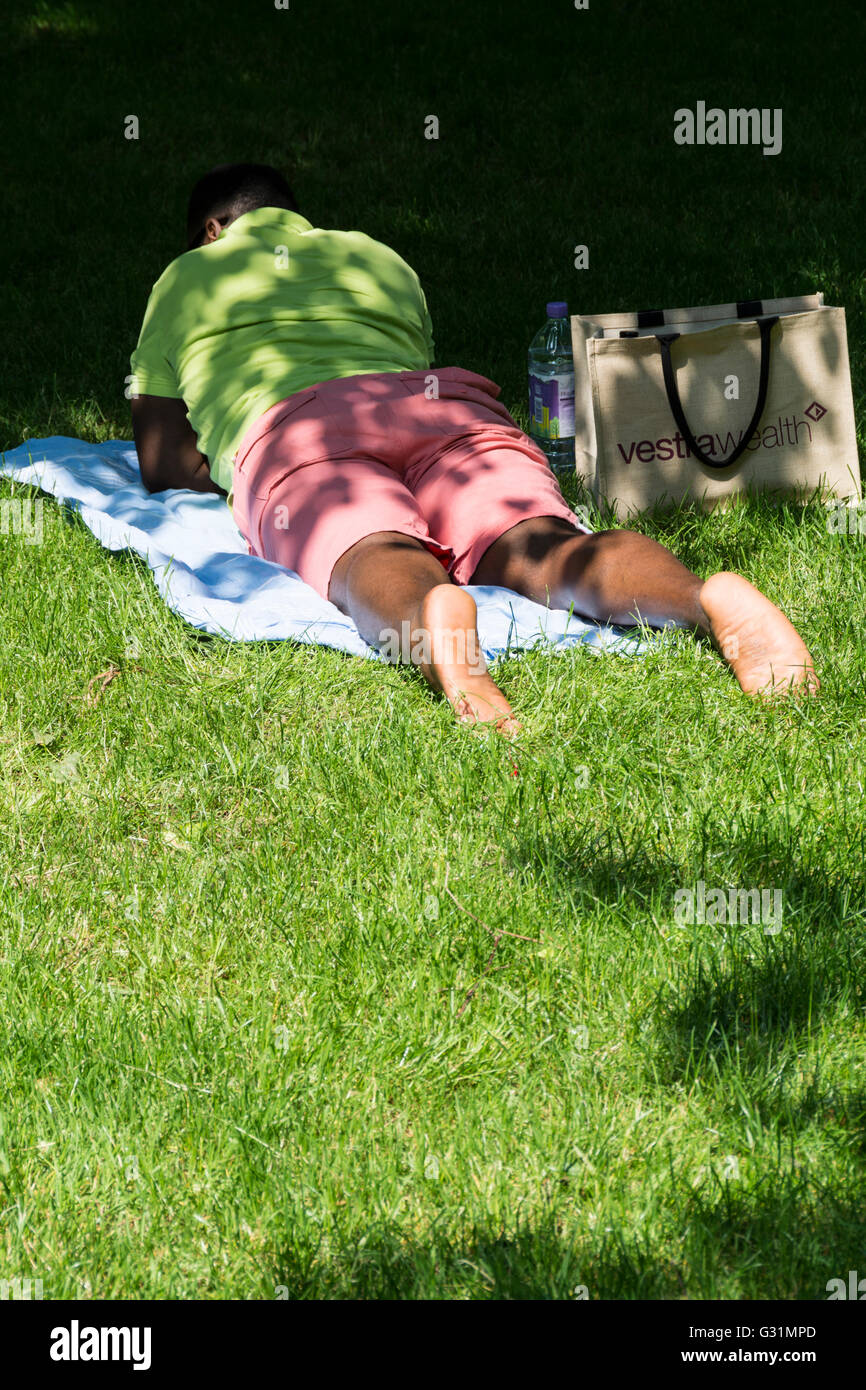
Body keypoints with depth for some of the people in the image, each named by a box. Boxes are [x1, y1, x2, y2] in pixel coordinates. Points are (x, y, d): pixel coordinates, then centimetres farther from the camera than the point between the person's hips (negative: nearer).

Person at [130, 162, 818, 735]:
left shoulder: (183, 278, 34)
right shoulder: (379, 256, 43)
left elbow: (162, 465, 29)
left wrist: (230, 470, 42)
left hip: (290, 433, -3)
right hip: (446, 404, 3)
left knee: (377, 566, -33)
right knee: (546, 551, -24)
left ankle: (432, 618, -69)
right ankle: (711, 599, -55)